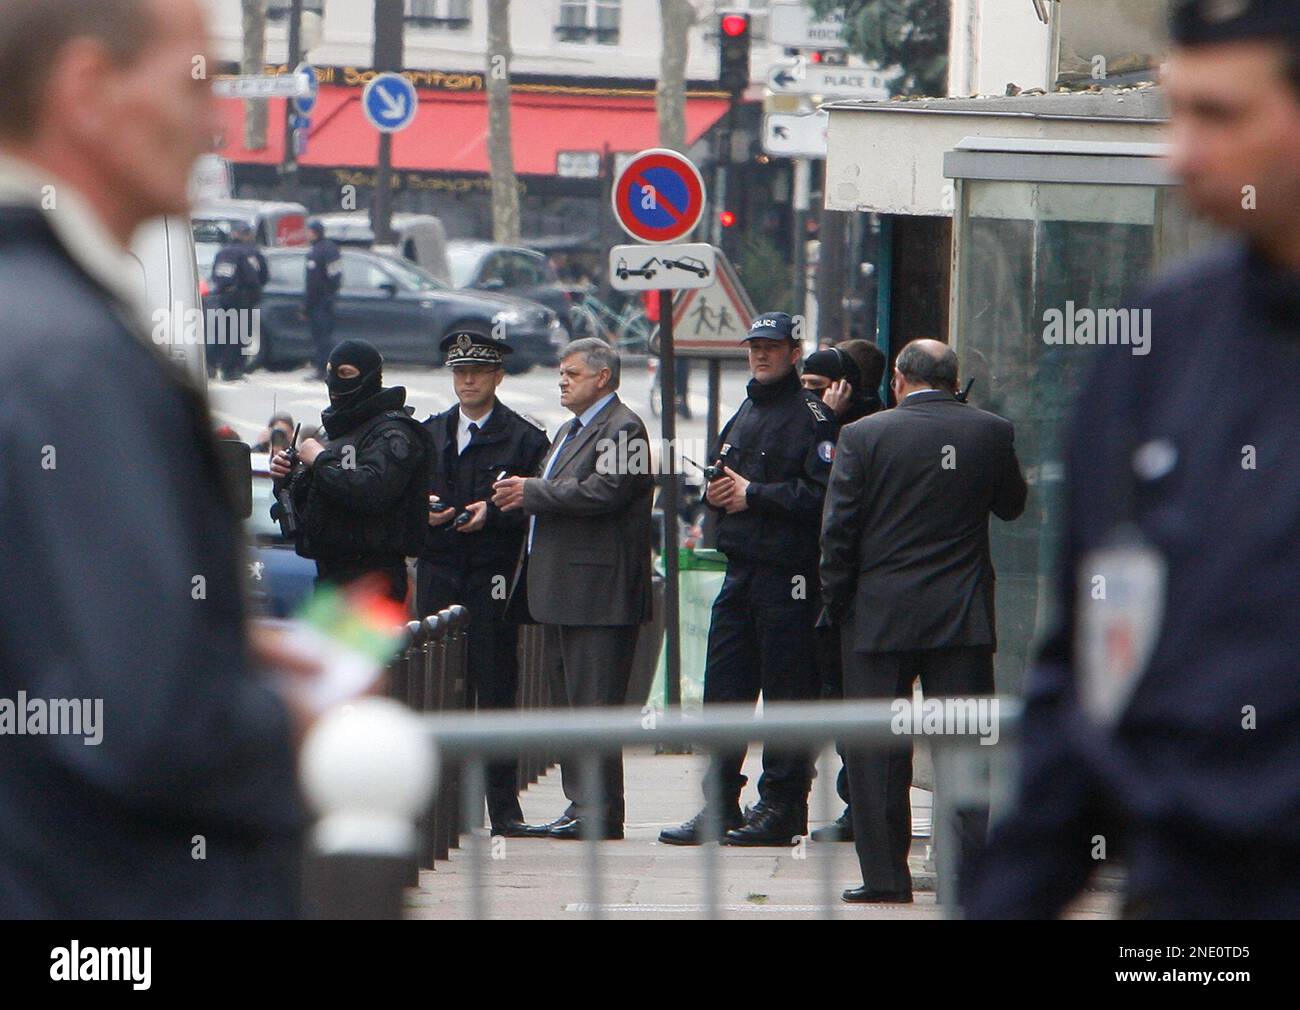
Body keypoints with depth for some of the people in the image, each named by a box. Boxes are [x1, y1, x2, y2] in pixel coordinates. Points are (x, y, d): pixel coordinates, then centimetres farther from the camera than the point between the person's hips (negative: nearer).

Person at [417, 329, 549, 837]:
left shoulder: (526, 437, 3)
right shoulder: (430, 433, 17)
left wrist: (493, 513, -15)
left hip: (494, 577, -4)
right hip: (438, 575, 4)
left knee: (496, 686, -4)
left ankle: (504, 809, -2)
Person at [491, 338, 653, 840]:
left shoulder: (622, 429, -9)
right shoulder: (569, 432, 24)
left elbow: (603, 492, -21)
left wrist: (531, 491, -14)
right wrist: (521, 496, 8)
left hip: (598, 591, -10)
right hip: (561, 591, 11)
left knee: (593, 702, -10)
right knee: (568, 699, 11)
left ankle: (599, 812, -9)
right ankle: (581, 803, 15)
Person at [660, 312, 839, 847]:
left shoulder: (812, 417, -7)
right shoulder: (744, 415, 20)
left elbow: (822, 493, -18)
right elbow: (722, 481, 29)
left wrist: (753, 494, -14)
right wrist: (717, 491, 5)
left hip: (788, 575, -8)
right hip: (741, 570, 8)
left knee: (787, 689, -4)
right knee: (724, 687, 7)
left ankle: (781, 807, 1)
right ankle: (719, 807, 11)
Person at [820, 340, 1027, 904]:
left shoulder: (863, 436, -6)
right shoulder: (992, 433, -1)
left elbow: (837, 533, -5)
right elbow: (1012, 504, 14)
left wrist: (838, 603, 5)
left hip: (879, 618, -2)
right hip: (963, 620, 2)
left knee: (877, 751, 5)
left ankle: (885, 874, 5)